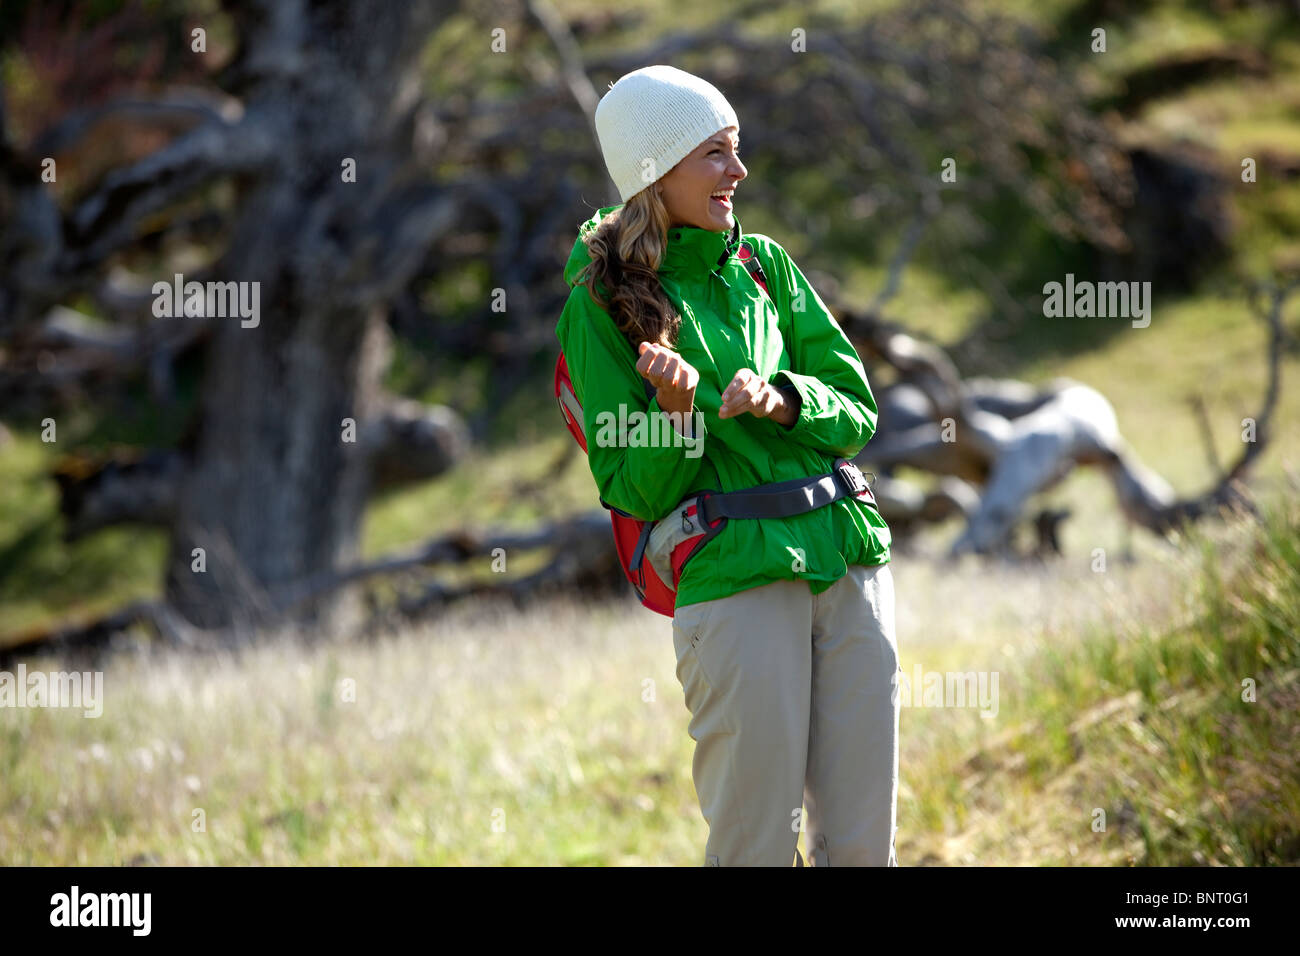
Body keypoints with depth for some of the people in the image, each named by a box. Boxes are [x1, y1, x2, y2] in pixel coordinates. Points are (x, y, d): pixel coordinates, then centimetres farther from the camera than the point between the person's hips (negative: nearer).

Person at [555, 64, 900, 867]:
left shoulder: (764, 265, 13)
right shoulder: (604, 302, 0)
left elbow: (857, 414, 13)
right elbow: (631, 492, -1)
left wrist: (783, 399, -7)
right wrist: (677, 415, -20)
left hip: (850, 562, 5)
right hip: (732, 581, -5)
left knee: (863, 839, 5)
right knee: (758, 843, -3)